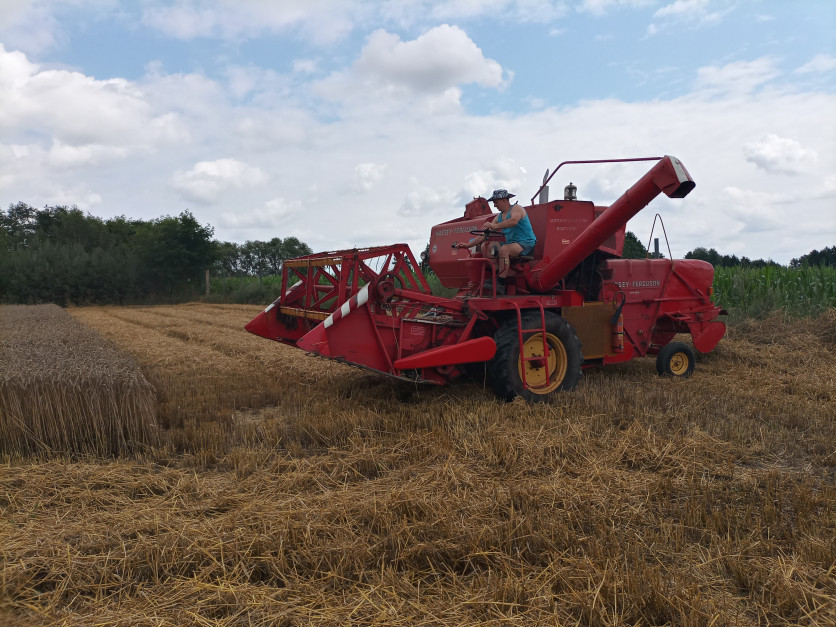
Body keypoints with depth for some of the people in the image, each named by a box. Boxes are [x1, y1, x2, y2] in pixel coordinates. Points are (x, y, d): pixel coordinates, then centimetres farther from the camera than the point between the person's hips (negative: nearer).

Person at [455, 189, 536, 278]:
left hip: (527, 243, -8)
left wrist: (495, 226, -37)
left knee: (504, 249, -35)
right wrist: (468, 245, 7)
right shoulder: (499, 217, 16)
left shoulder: (516, 208, -6)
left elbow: (514, 221, -30)